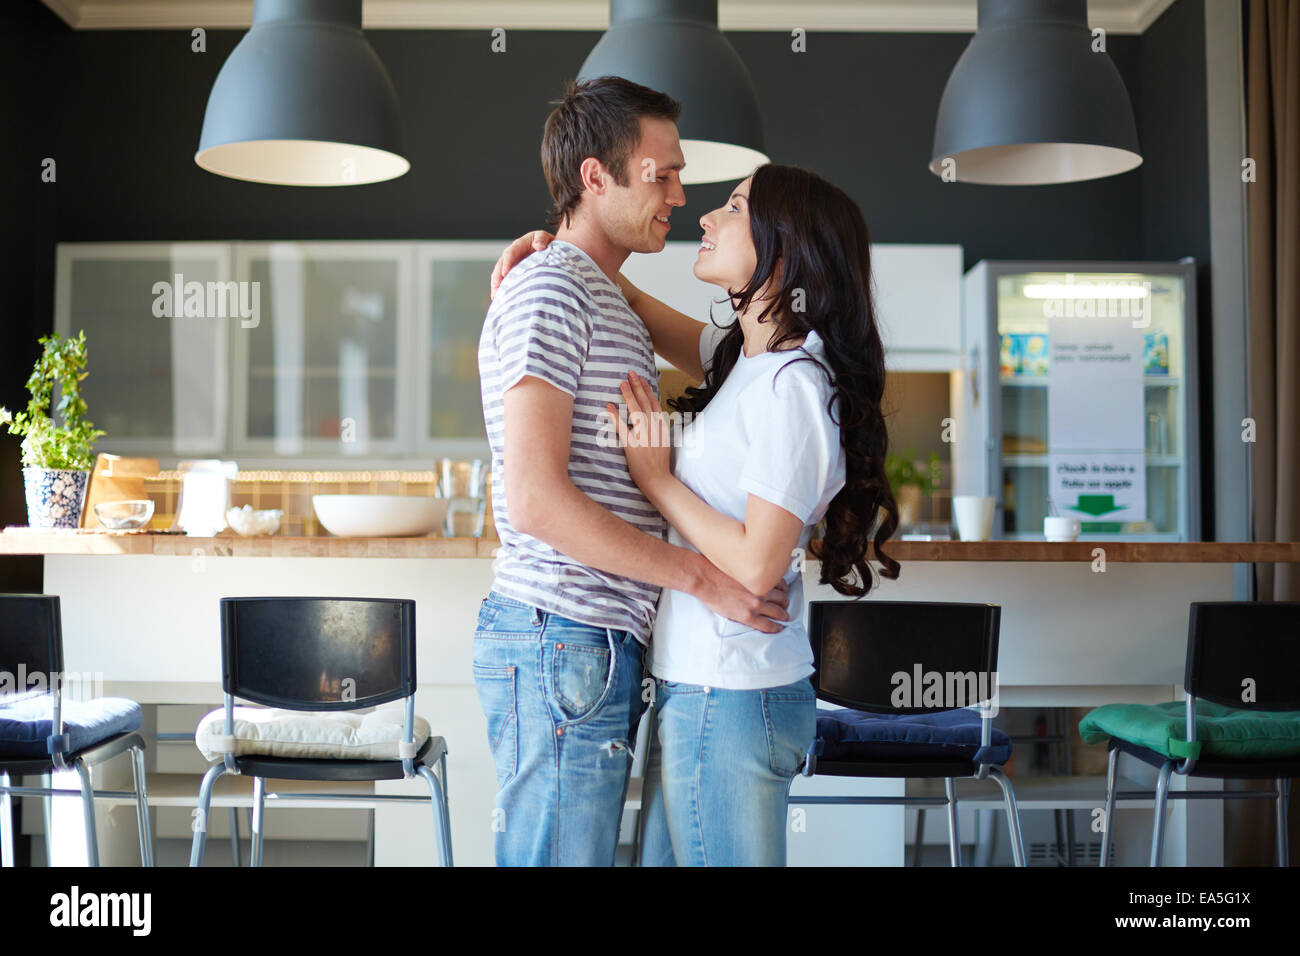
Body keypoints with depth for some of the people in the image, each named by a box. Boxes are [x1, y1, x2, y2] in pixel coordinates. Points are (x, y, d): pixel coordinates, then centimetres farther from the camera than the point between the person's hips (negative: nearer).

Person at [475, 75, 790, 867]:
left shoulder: (609, 305, 21)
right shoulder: (549, 293, -12)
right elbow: (535, 499, -21)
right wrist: (700, 576, -17)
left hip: (603, 642, 10)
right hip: (562, 641, -10)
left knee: (588, 851, 15)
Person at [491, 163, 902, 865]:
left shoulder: (792, 387, -18)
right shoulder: (744, 358, 9)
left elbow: (756, 567, -22)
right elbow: (644, 313, 26)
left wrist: (656, 477, -12)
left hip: (730, 700, -9)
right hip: (695, 688, 9)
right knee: (665, 857, 18)